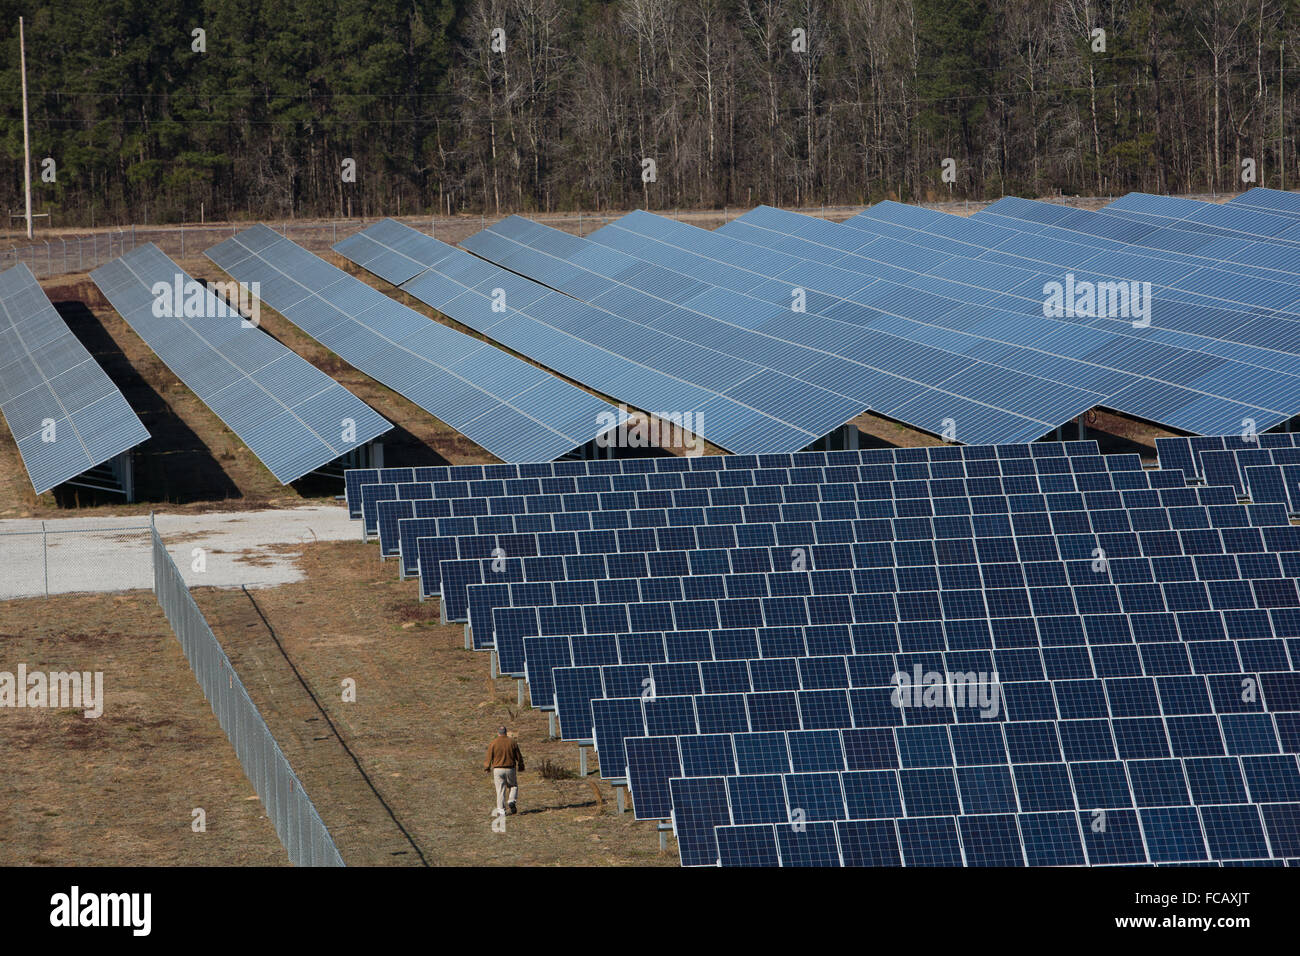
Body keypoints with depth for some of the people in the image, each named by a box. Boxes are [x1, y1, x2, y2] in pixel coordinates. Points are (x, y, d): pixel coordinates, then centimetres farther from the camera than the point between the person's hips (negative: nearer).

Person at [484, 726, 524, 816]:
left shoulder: (493, 744, -4)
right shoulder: (512, 742, 0)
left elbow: (489, 758, 0)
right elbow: (519, 757, 6)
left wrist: (487, 768, 17)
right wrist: (520, 767, 22)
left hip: (498, 770, -1)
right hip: (510, 769, 1)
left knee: (500, 791, 3)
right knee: (513, 786, 20)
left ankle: (501, 810, 1)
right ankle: (512, 801, -4)